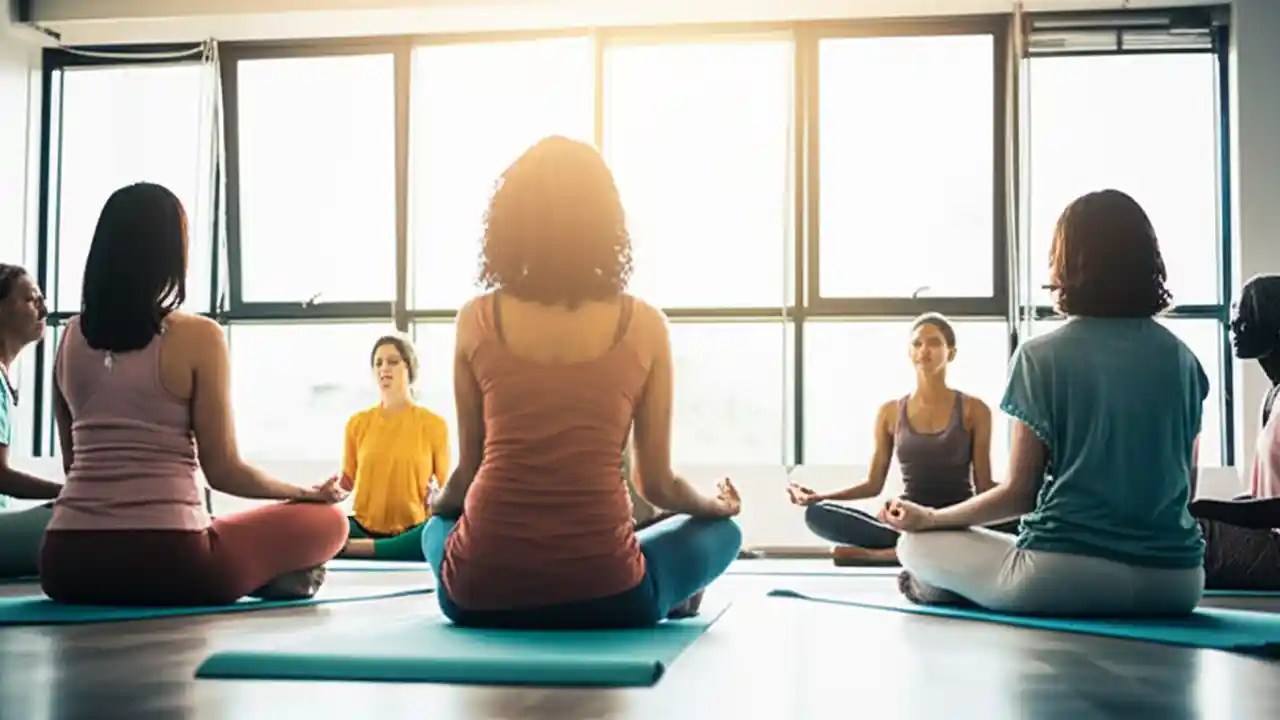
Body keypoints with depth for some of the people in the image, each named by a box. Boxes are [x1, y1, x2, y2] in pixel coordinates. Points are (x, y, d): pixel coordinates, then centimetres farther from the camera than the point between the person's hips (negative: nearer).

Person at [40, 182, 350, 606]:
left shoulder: (72, 337, 9)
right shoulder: (197, 337, -7)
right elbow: (223, 471, -3)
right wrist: (309, 492, 13)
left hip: (68, 563, 4)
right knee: (328, 519, 17)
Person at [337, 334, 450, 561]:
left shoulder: (434, 424, 1)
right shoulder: (358, 423, 9)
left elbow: (445, 487, 6)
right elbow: (347, 481, 15)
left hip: (411, 532, -1)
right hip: (364, 528, 1)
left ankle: (352, 548, -29)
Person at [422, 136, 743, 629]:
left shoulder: (476, 320, 2)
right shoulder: (643, 325, 0)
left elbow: (469, 468, 9)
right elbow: (657, 484, 6)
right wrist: (717, 505, 29)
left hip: (480, 592, 1)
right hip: (602, 595, 0)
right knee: (720, 530, 28)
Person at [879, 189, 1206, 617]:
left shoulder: (1042, 357, -5)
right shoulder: (1182, 359, 8)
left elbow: (1020, 492, -3)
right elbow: (1185, 486, 15)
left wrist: (929, 518, 12)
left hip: (1068, 575, -4)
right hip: (1177, 582, 4)